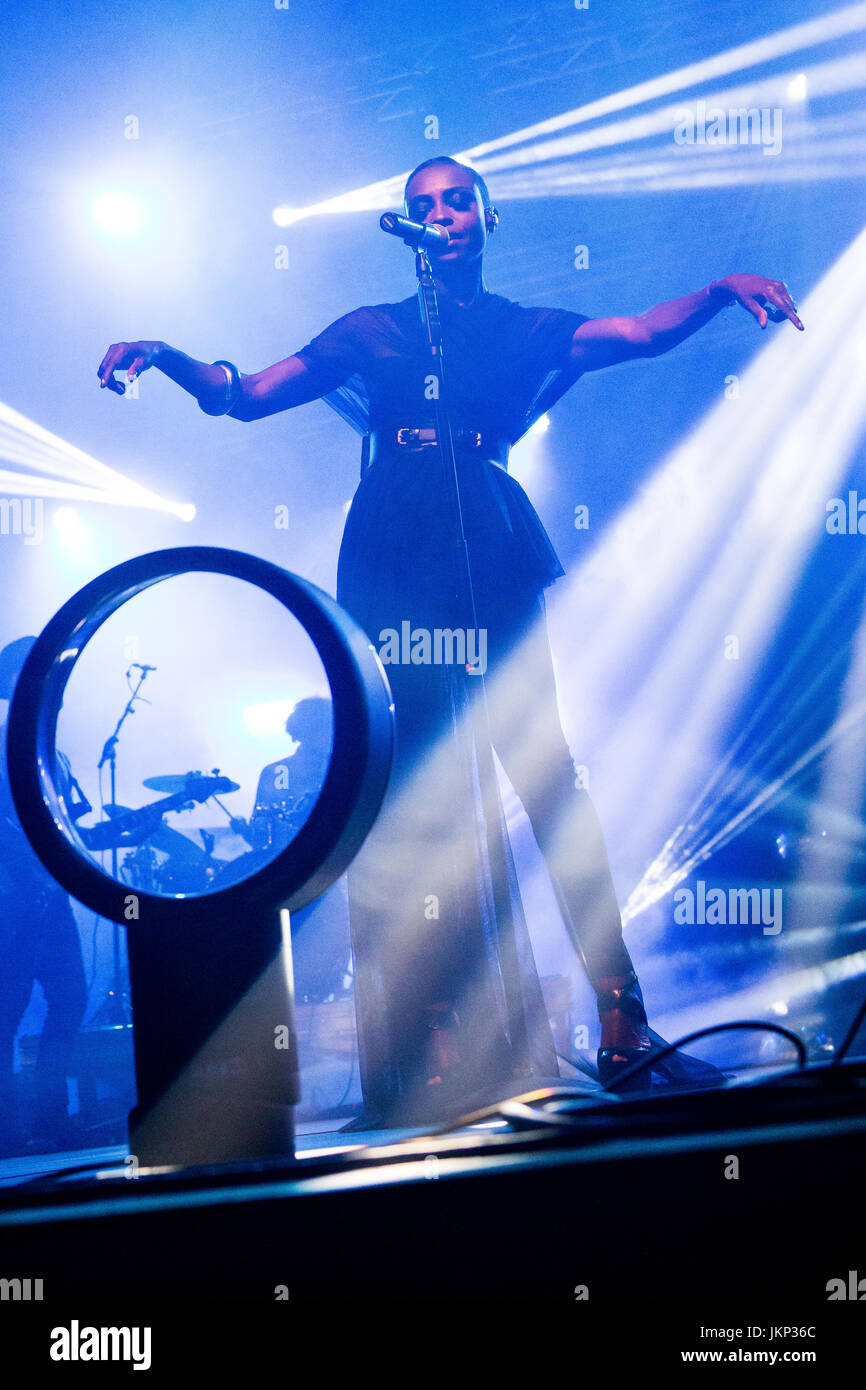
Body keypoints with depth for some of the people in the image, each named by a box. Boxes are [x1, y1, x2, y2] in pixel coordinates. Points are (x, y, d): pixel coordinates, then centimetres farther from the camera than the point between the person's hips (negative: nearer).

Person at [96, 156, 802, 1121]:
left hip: (492, 558, 0)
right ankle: (429, 1038, 1)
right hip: (391, 561, 1)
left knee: (545, 768, -10)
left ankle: (620, 1016, -9)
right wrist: (164, 357, -4)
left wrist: (722, 289, -16)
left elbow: (644, 332, 2)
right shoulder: (372, 331, 18)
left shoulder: (529, 331, 17)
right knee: (404, 790, -4)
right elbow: (247, 396, 13)